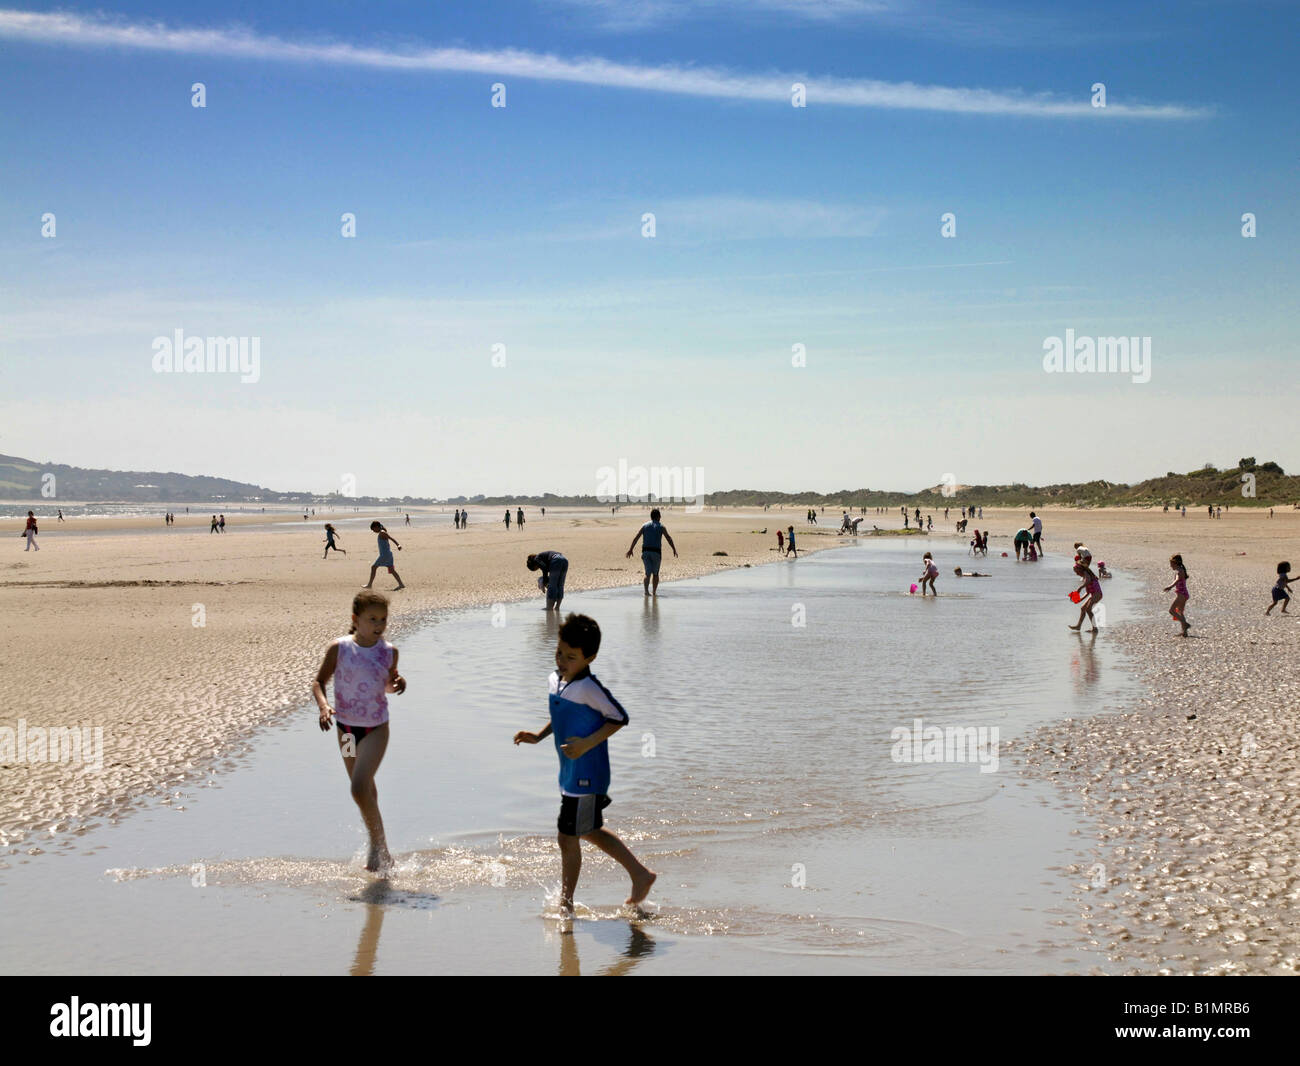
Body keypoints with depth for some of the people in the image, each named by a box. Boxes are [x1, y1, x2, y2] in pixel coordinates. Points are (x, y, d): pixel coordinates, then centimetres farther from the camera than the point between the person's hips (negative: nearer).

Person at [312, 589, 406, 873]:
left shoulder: (389, 652, -5)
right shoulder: (339, 648, -10)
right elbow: (319, 682, -4)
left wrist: (398, 683, -11)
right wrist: (323, 706, -22)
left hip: (377, 727, -2)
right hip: (346, 727, 2)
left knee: (359, 788, -18)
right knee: (366, 790, 17)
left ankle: (378, 844, -2)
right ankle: (378, 848, 35)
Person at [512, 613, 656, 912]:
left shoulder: (588, 688, -22)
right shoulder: (555, 681, 5)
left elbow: (619, 717, -18)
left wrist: (588, 743, -25)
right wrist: (538, 736, 9)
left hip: (585, 777, -10)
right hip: (570, 774, 10)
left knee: (568, 838, 2)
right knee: (590, 831, 22)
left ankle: (565, 902, 19)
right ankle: (641, 875, 33)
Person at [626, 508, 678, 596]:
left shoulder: (645, 525, 9)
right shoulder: (660, 526, 3)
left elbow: (636, 538, 4)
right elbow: (668, 538, -3)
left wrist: (631, 550, 5)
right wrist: (674, 550, 1)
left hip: (645, 551, 2)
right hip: (656, 552, -2)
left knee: (648, 573, 1)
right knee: (655, 573, 14)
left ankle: (647, 591, -19)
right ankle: (654, 592, 17)